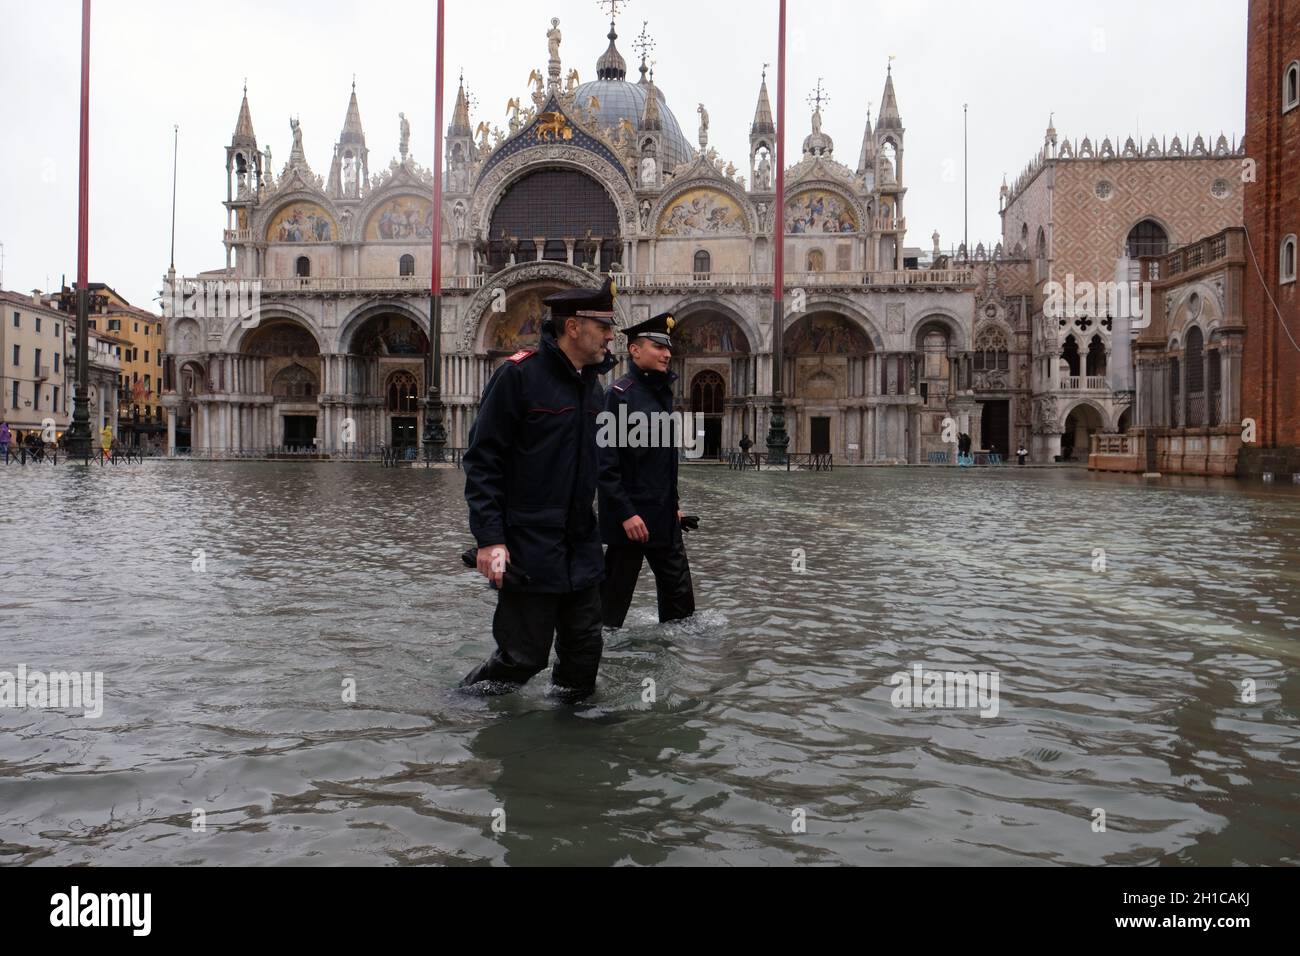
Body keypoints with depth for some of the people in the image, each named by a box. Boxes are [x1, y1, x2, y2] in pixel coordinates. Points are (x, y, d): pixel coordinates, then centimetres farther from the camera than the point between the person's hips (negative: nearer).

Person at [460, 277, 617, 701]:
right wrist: (489, 538, -18)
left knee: (584, 652, 12)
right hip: (529, 550, -7)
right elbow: (481, 460, -12)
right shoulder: (519, 374, -11)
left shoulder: (592, 383, 11)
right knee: (523, 657, -1)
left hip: (582, 550, 7)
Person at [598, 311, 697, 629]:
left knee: (679, 597, 14)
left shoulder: (662, 392, 12)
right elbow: (606, 462, -18)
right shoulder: (620, 394, -13)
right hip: (631, 518, -8)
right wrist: (626, 514, -21)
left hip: (665, 519, 8)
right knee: (613, 602, 3)